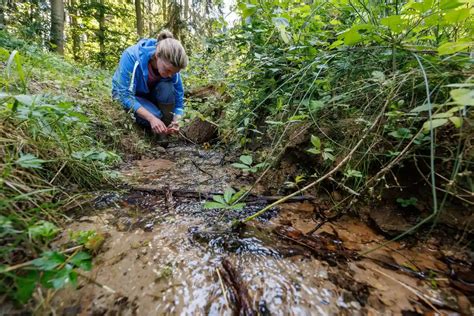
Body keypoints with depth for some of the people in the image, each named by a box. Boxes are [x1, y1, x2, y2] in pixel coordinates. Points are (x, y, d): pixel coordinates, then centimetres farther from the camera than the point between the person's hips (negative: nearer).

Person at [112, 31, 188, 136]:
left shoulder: (171, 66, -24)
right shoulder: (132, 56, -34)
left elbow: (179, 98, -19)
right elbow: (126, 95, -34)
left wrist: (176, 121, -37)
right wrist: (151, 118, -45)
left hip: (149, 92, 3)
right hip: (125, 92, -3)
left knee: (167, 87, -31)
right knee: (155, 114, -32)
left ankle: (167, 125, -12)